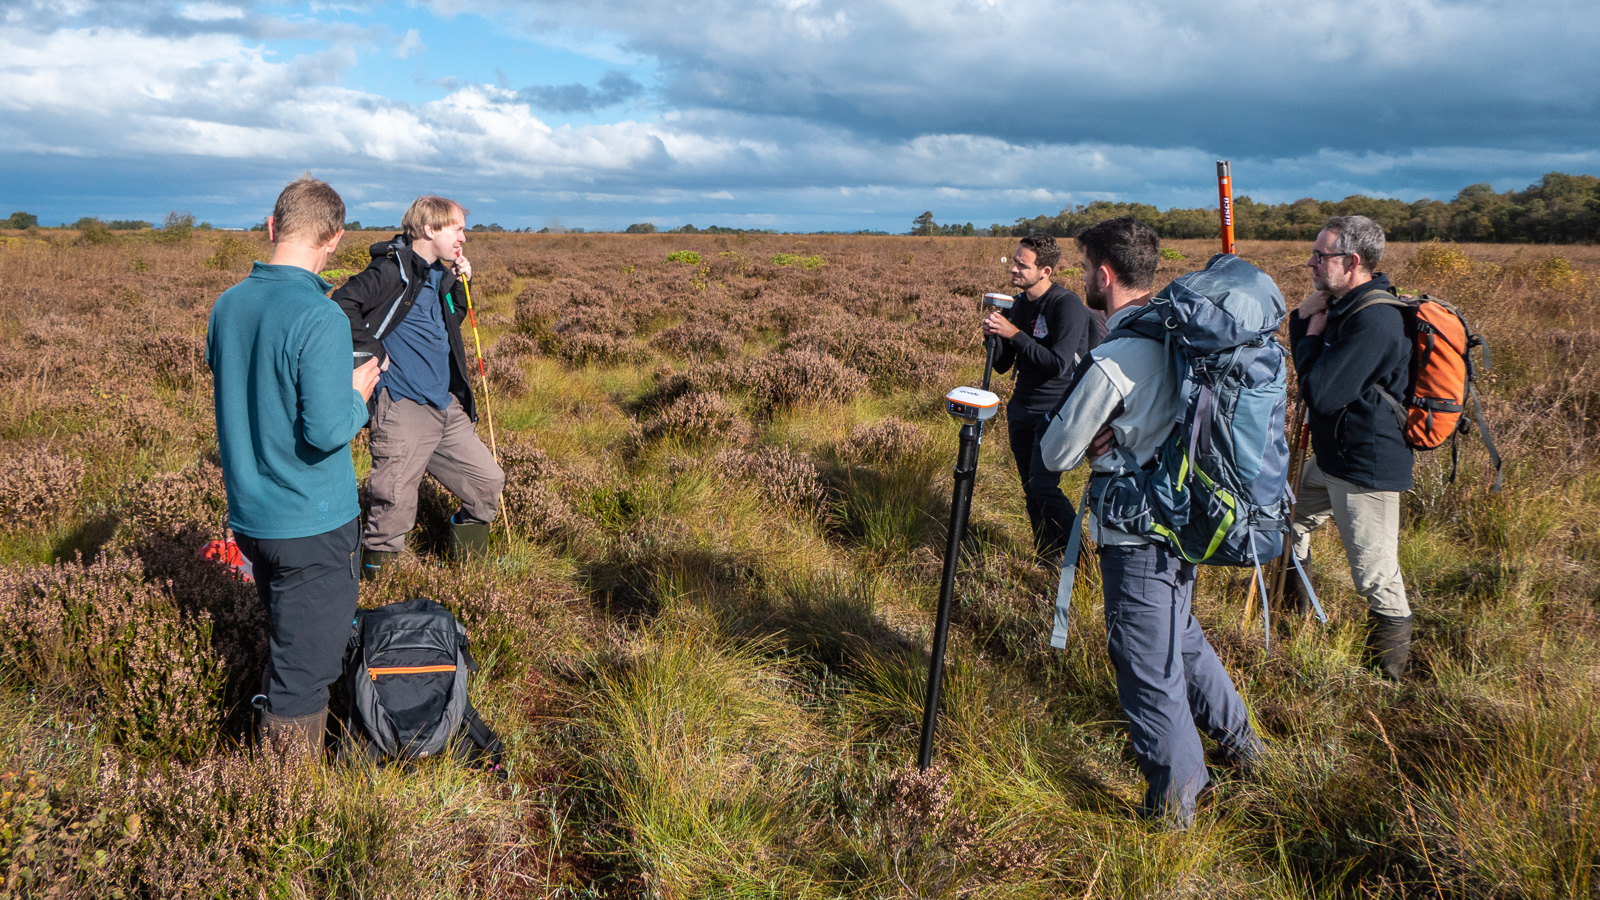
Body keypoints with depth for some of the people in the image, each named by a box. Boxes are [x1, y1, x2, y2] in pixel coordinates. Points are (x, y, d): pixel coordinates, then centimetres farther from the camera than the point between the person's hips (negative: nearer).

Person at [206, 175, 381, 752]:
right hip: (311, 523, -8)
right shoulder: (320, 318, -22)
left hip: (248, 512, 8)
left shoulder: (227, 305, 2)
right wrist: (357, 395, -6)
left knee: (286, 644, 26)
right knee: (305, 669, 4)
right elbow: (326, 431, -26)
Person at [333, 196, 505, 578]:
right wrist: (371, 351, -15)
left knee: (488, 481, 12)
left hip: (447, 408, 8)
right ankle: (372, 577, 15)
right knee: (395, 508, -5)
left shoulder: (438, 274, 15)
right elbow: (342, 304, -20)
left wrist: (459, 285, 11)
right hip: (402, 410, -8)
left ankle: (466, 559, 32)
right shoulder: (392, 271, -11)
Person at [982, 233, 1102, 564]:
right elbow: (1003, 365, 12)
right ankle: (1047, 562, 21)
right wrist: (994, 335, -9)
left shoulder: (1067, 305, -15)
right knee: (1031, 489, 10)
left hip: (1057, 411, -8)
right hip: (1022, 409, 8)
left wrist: (1014, 333, -23)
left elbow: (1059, 364, -23)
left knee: (1043, 484, -17)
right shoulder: (1020, 304, 8)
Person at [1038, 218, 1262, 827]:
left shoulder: (1113, 360, -24)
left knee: (1148, 665, 5)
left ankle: (1174, 799, 18)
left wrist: (1091, 441, 4)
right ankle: (1236, 735, 44)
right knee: (1180, 635, 28)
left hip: (1137, 535, -8)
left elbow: (1055, 453, -14)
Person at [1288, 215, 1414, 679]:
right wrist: (1304, 317, -3)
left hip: (1366, 468, -11)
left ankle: (1389, 674, 12)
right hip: (1333, 458, 11)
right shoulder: (1348, 306, 7)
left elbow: (1321, 393, -28)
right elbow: (1307, 358, 15)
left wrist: (1312, 335, -13)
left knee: (1377, 576, -2)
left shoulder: (1372, 319, -26)